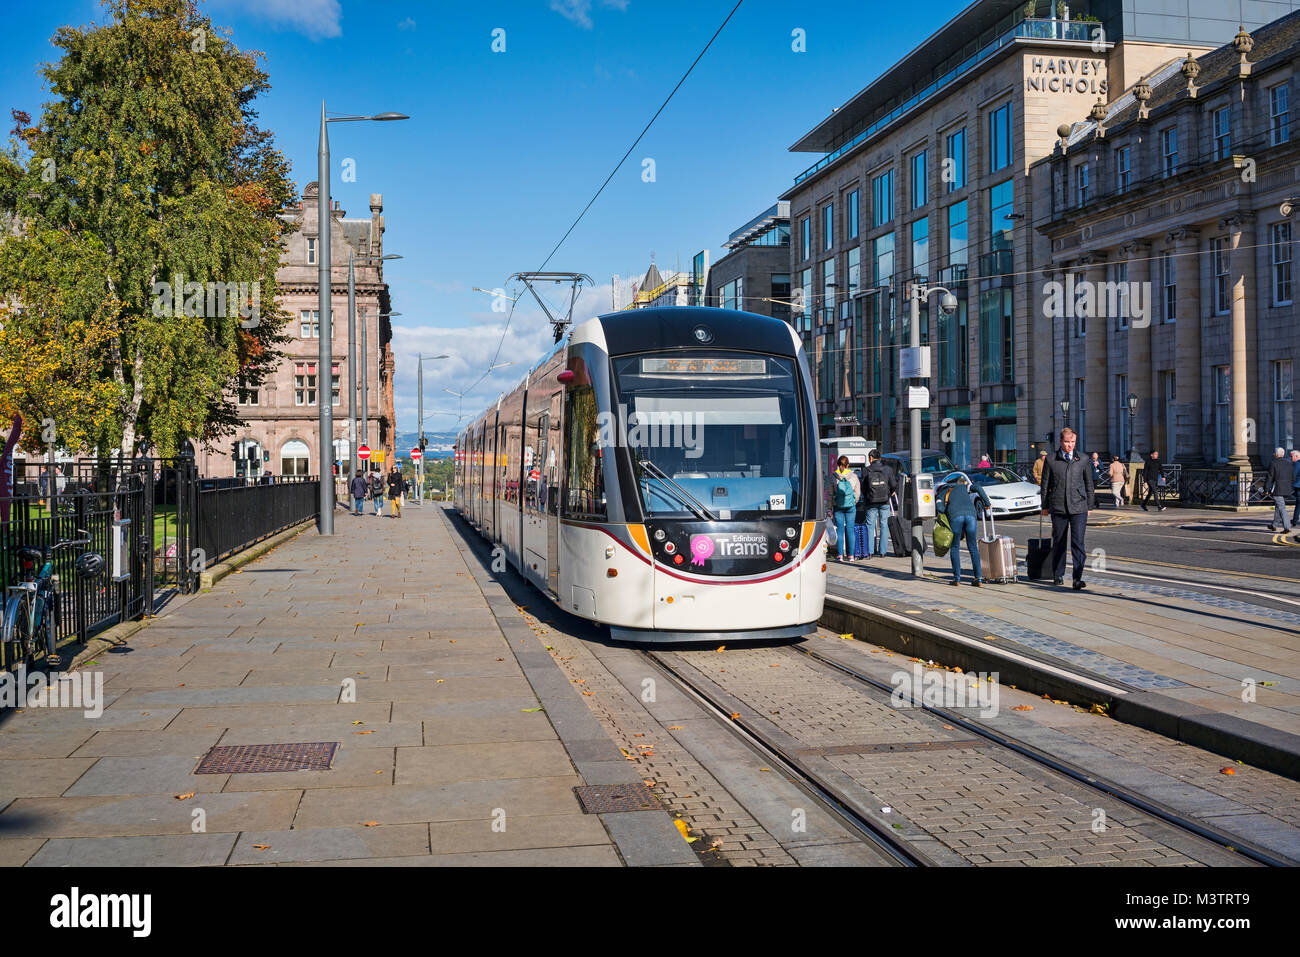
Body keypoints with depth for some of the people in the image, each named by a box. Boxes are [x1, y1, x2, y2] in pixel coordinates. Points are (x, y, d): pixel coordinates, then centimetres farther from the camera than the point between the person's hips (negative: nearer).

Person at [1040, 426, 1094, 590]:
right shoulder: (1051, 461, 4)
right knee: (1059, 542, 8)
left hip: (1079, 508, 0)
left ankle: (1078, 578, -10)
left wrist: (1089, 506, 13)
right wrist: (1045, 506, 9)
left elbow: (1089, 484, 14)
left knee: (1078, 542, -9)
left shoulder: (1082, 460, 6)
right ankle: (1058, 575, 24)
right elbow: (1045, 485, 9)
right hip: (1058, 508, 0)